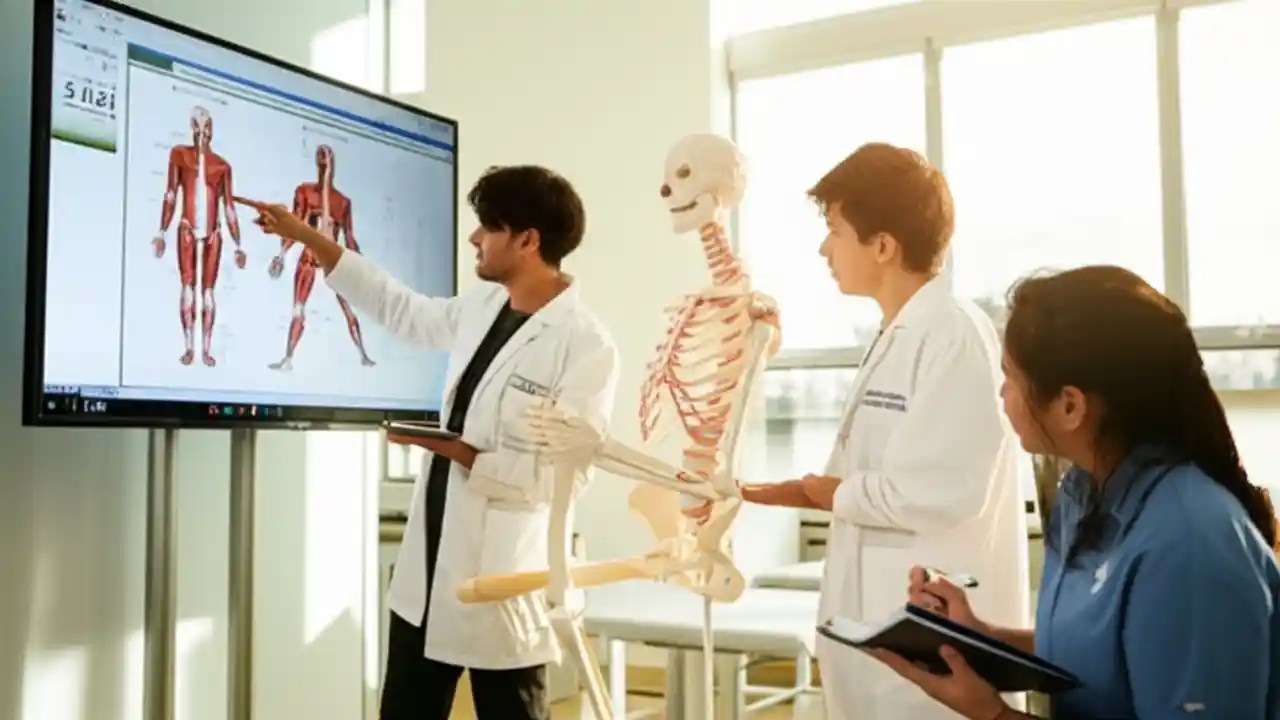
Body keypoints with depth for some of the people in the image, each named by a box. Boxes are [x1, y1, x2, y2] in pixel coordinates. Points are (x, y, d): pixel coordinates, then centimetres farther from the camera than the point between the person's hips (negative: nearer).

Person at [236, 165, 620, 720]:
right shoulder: (482, 306, 5)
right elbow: (402, 309, 20)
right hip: (429, 561, 8)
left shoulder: (587, 347, -19)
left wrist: (455, 451, -22)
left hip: (503, 574, -8)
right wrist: (304, 236, 22)